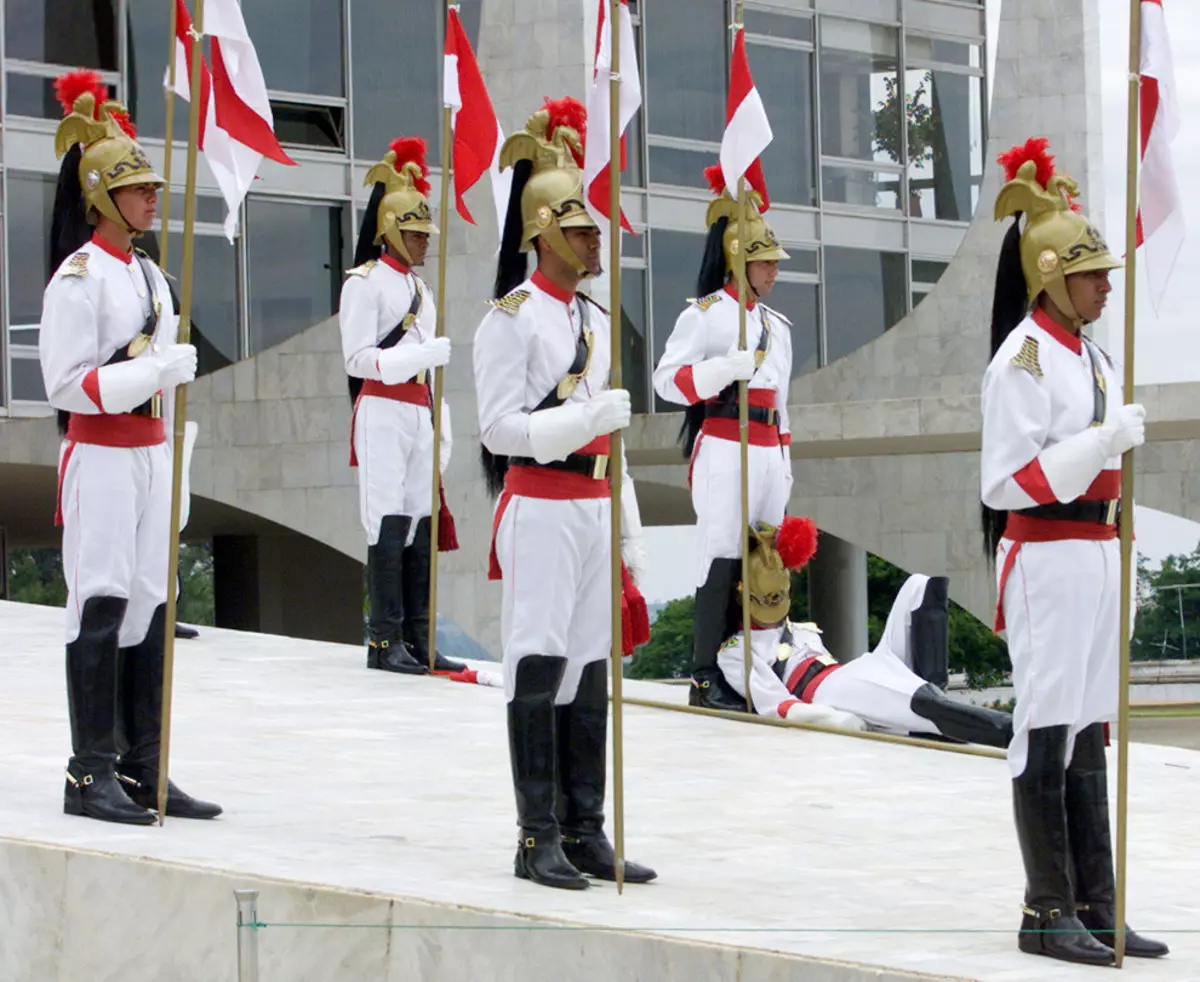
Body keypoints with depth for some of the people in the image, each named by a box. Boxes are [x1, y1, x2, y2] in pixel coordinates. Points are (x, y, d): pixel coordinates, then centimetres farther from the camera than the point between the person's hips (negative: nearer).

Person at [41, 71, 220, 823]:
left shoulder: (150, 276, 15)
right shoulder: (78, 278, -10)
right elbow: (68, 385, -15)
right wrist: (156, 370, -22)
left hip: (151, 458, 8)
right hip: (100, 460, -8)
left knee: (151, 610, 6)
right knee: (101, 610, -7)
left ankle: (143, 769, 10)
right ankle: (92, 776, -4)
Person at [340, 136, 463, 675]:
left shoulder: (420, 288, 21)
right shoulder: (366, 282, -4)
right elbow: (358, 358, -11)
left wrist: (441, 428, 18)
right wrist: (424, 354, -20)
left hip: (420, 415, 8)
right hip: (383, 414, -8)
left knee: (421, 525, 3)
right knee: (389, 525, -11)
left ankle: (417, 639, 5)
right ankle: (384, 641, -10)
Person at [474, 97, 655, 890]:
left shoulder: (597, 319, 17)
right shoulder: (511, 319, -7)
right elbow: (502, 428, -13)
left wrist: (631, 532, 18)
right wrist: (591, 416, -22)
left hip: (594, 508, 7)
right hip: (541, 509, -7)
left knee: (591, 669, 7)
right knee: (538, 669, -6)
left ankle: (586, 832, 11)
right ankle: (539, 840, -3)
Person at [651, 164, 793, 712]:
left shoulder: (776, 325, 21)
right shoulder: (705, 313, -3)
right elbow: (668, 380, -11)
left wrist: (784, 460, 22)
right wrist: (724, 369, -25)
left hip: (767, 452, 7)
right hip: (723, 448, -7)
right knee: (723, 558, -10)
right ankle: (707, 677, -8)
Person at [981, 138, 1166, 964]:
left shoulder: (1095, 357, 16)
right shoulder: (1024, 361, -12)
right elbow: (1009, 485, -17)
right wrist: (1105, 441, -21)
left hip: (1096, 557, 9)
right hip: (1046, 561, -9)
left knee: (1090, 734, 9)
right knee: (1048, 734, -6)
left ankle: (1095, 906, 11)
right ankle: (1048, 913, -2)